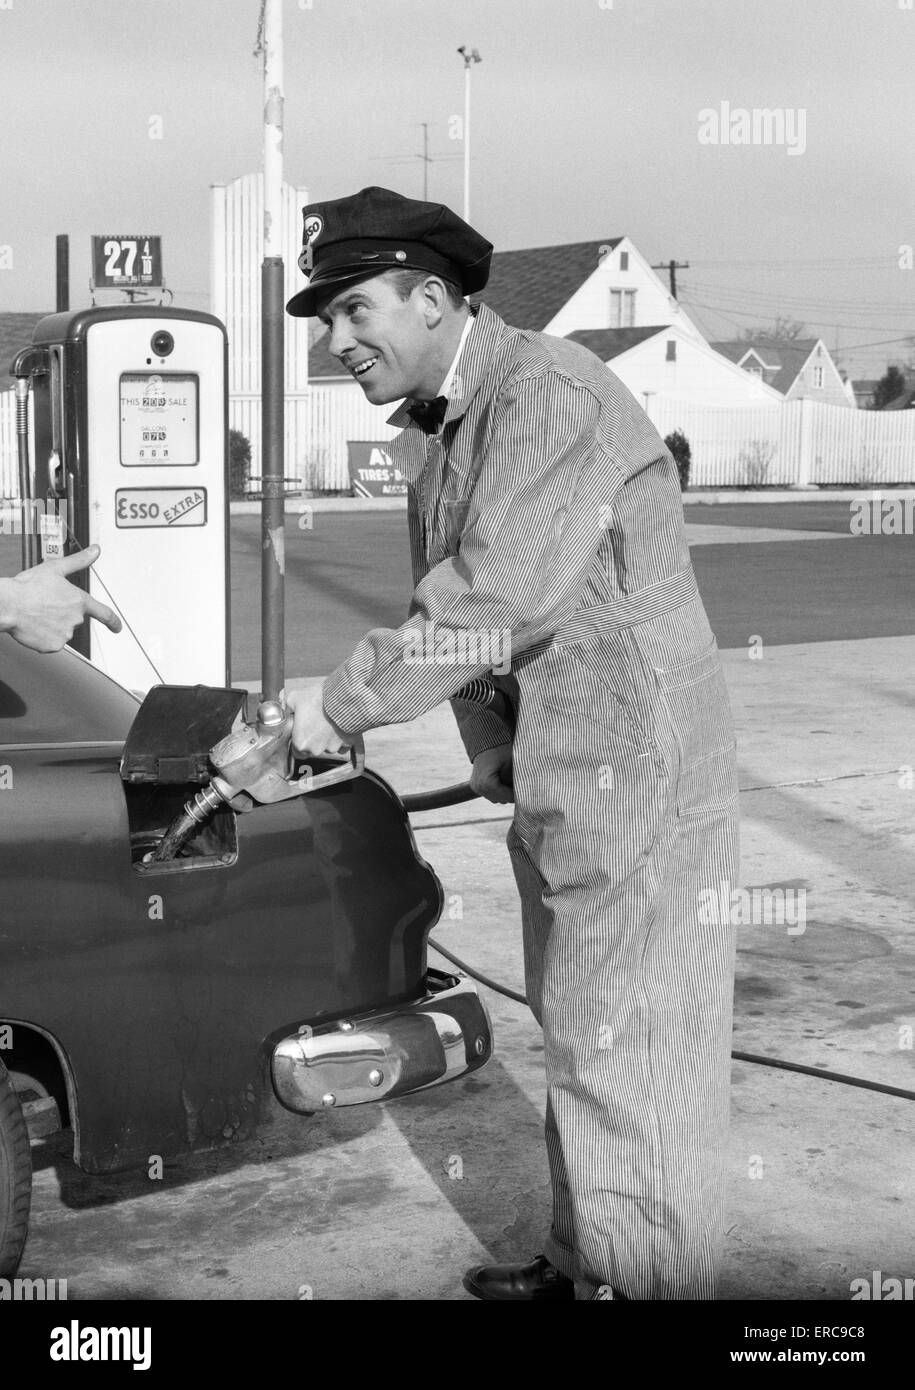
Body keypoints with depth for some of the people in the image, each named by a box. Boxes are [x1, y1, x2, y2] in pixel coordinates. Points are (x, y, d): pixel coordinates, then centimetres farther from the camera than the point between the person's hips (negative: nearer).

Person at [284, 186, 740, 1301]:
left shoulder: (552, 396, -18)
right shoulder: (433, 430, 12)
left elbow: (493, 598, -26)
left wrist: (342, 704, -19)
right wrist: (495, 756, 2)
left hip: (637, 780, -10)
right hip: (554, 789, 10)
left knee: (628, 1057, -2)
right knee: (575, 1040, 19)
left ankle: (641, 1279, 10)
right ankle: (580, 1264, 34)